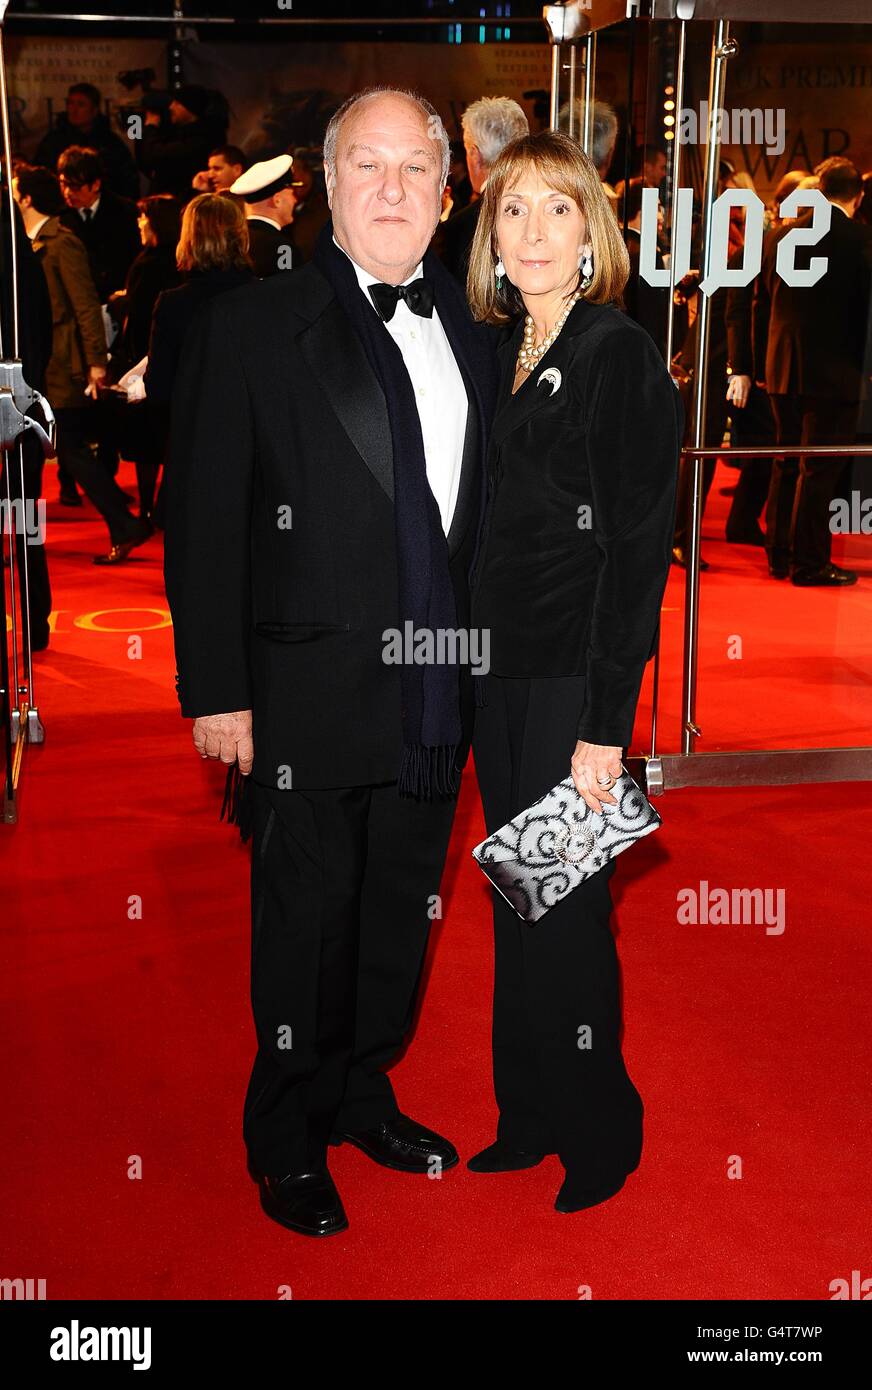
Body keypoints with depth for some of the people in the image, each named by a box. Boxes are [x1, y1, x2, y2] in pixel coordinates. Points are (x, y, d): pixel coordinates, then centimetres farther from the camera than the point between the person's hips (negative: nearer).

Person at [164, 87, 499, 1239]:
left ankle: (364, 1095, 40)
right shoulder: (249, 329, -6)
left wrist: (480, 662, 4)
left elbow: (483, 516, 9)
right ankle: (288, 1142, 29)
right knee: (305, 925, 9)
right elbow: (204, 524, -9)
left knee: (401, 913, 18)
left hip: (435, 699, 5)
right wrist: (217, 693, -12)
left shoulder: (472, 336, 8)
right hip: (307, 699, -4)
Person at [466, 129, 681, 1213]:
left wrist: (606, 723, -20)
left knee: (563, 910, 1)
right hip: (501, 671, 7)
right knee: (514, 902, 14)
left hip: (575, 676, -7)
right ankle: (528, 1120, 29)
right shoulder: (502, 353, 11)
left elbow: (638, 548, -15)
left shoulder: (621, 356, -10)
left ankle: (600, 1134, 20)